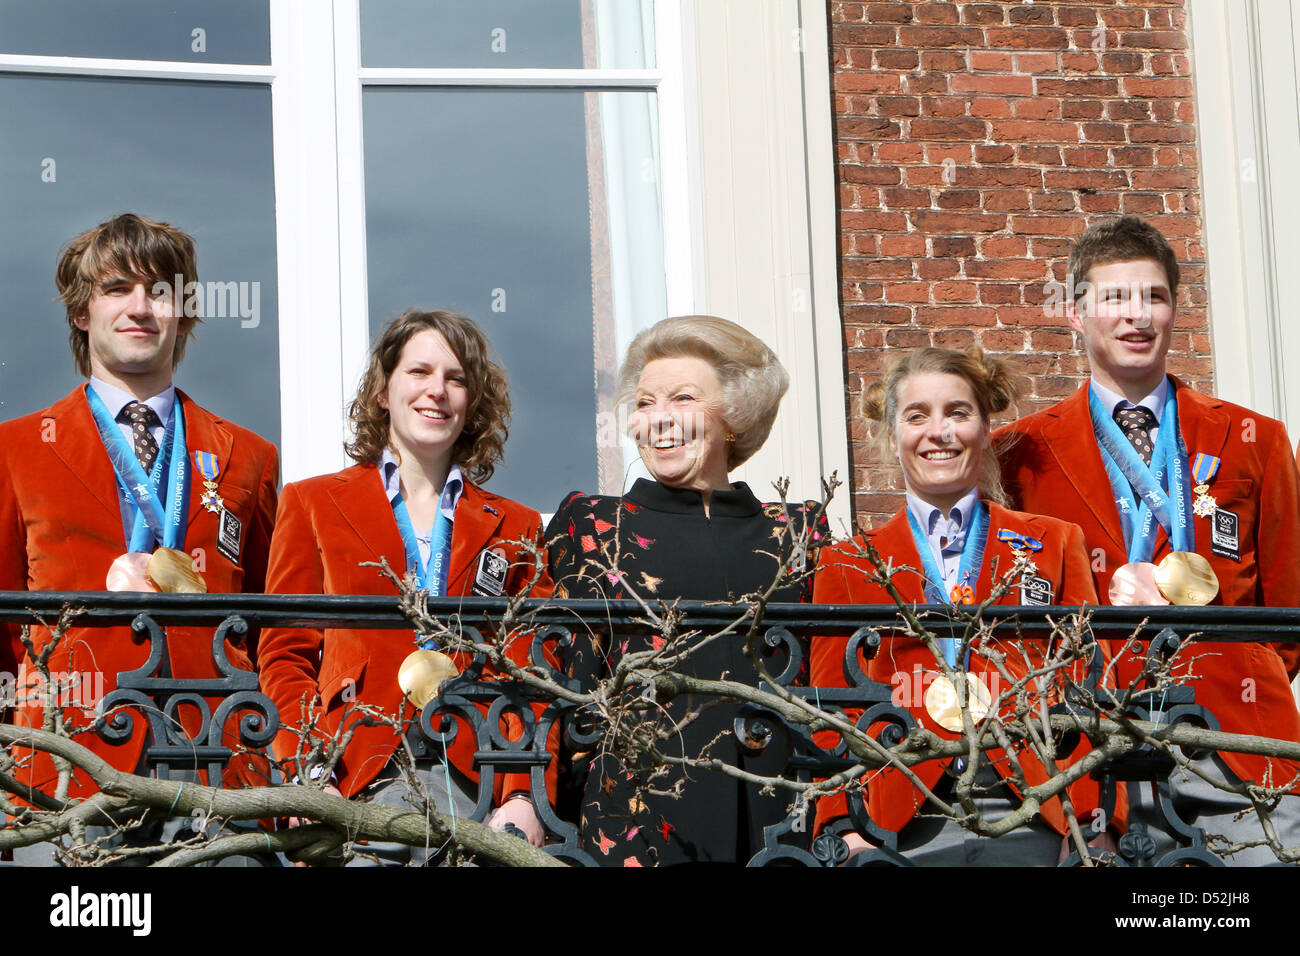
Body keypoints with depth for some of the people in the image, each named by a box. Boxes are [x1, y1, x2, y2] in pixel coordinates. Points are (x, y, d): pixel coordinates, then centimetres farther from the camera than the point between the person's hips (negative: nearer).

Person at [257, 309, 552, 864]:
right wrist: (310, 780, -5)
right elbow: (284, 658, 9)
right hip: (355, 783, -1)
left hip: (475, 785, 1)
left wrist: (524, 796, -3)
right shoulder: (312, 504, 15)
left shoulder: (514, 528, 18)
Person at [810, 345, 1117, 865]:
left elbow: (1087, 683, 9)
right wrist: (846, 826, -5)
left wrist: (1095, 820, -3)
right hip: (906, 827, 0)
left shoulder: (1054, 545, 13)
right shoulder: (848, 564, 13)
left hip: (1031, 817, 0)